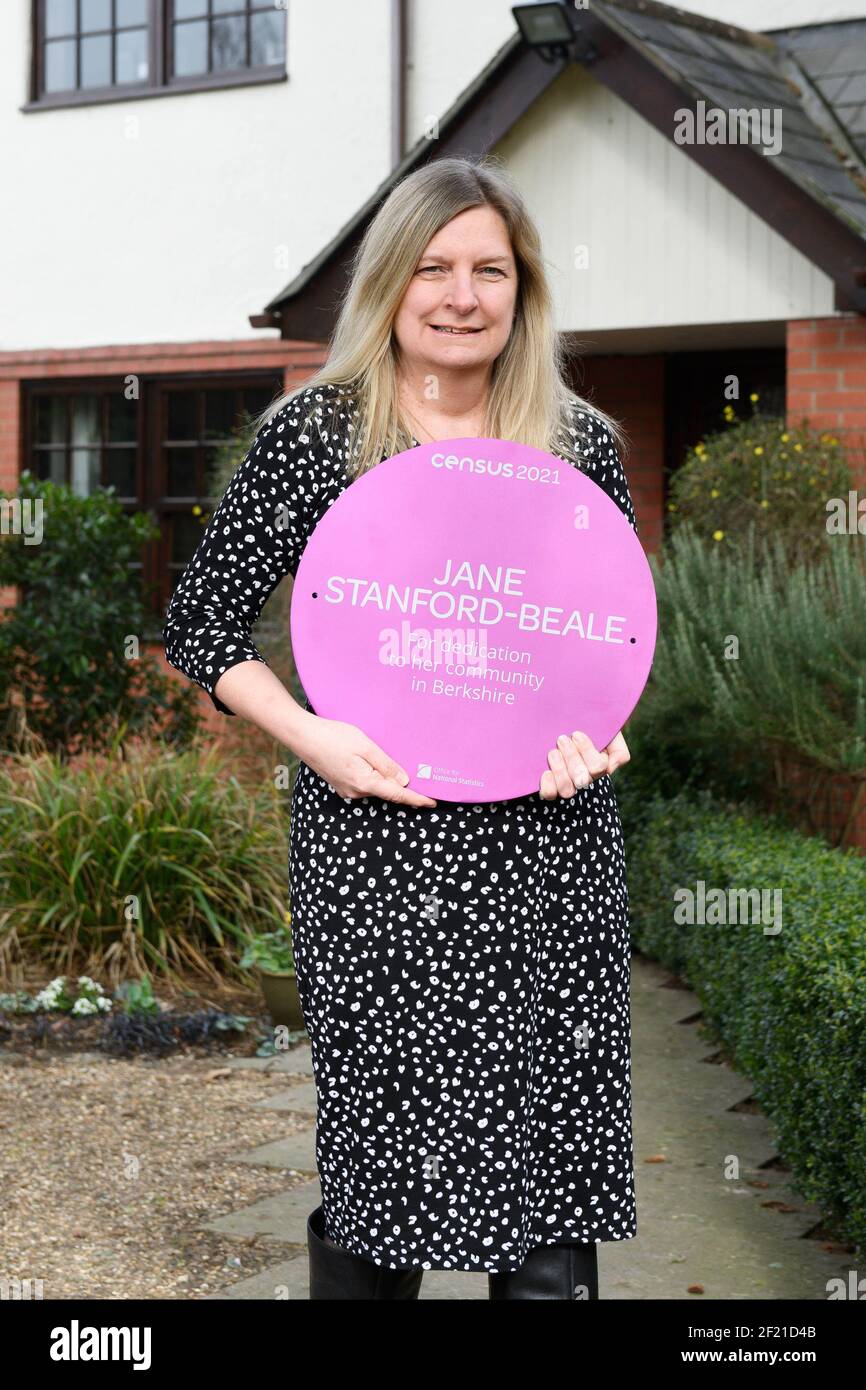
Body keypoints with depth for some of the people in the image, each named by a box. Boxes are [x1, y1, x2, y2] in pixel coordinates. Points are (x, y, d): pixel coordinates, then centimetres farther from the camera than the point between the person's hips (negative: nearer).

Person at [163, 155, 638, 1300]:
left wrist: (592, 730, -5)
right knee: (382, 1169, 4)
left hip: (548, 850, 2)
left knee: (555, 1167, 3)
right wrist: (312, 737, -12)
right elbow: (203, 623, 3)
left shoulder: (583, 444, 8)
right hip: (374, 843, -2)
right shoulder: (313, 434, 1)